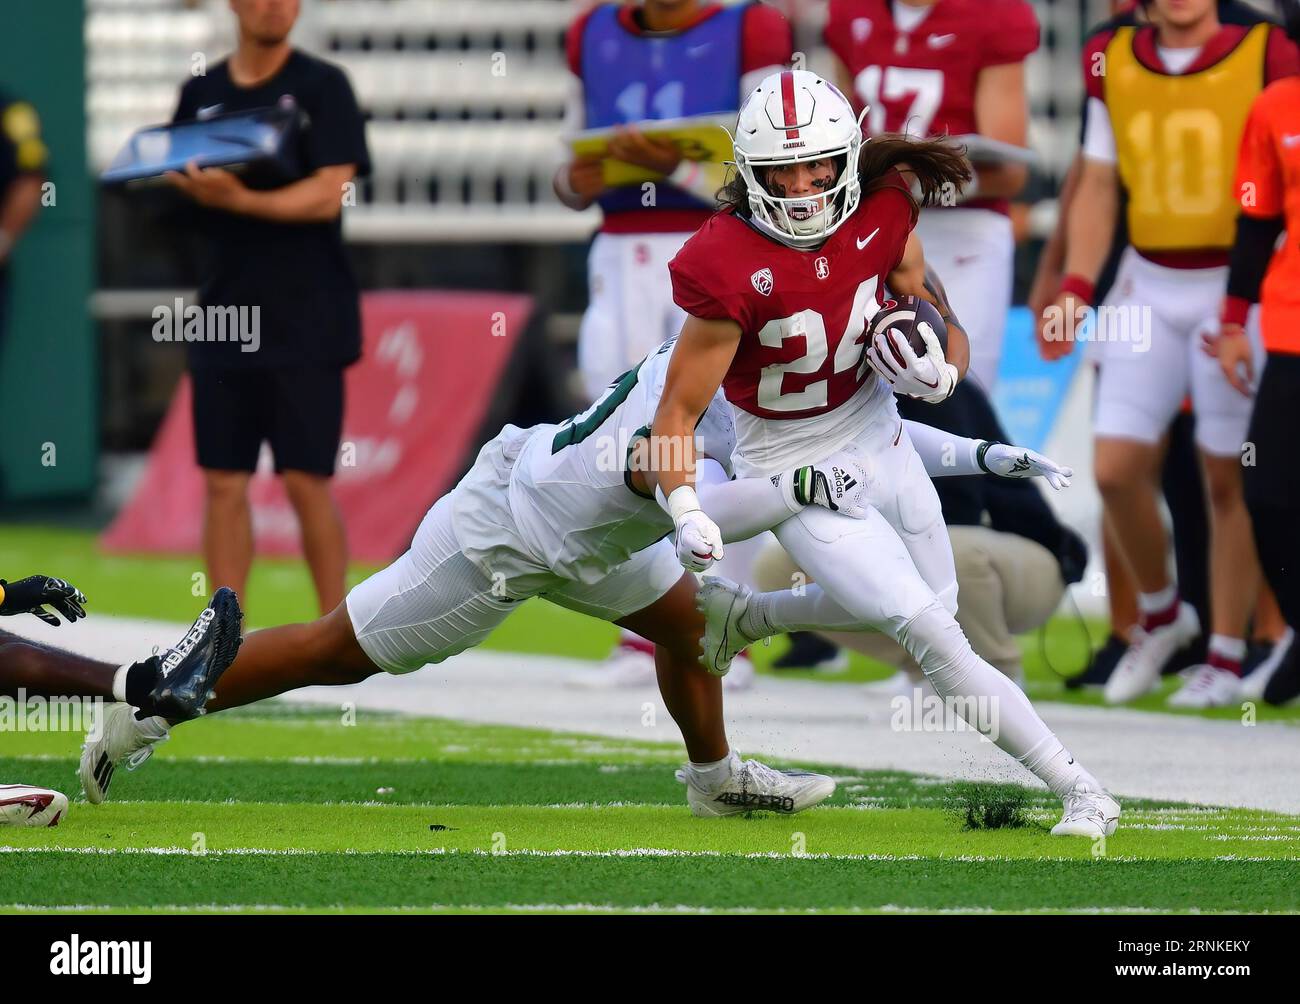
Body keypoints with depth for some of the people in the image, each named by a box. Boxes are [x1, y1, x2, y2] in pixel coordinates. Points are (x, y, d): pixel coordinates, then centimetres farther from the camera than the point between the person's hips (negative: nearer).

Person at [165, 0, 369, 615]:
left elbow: (329, 194, -12)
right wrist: (170, 182, -7)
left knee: (307, 483, -4)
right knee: (223, 483, 3)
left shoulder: (321, 87, -3)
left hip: (306, 323, -4)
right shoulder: (201, 94, 11)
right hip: (224, 316, 4)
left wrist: (238, 199, -25)